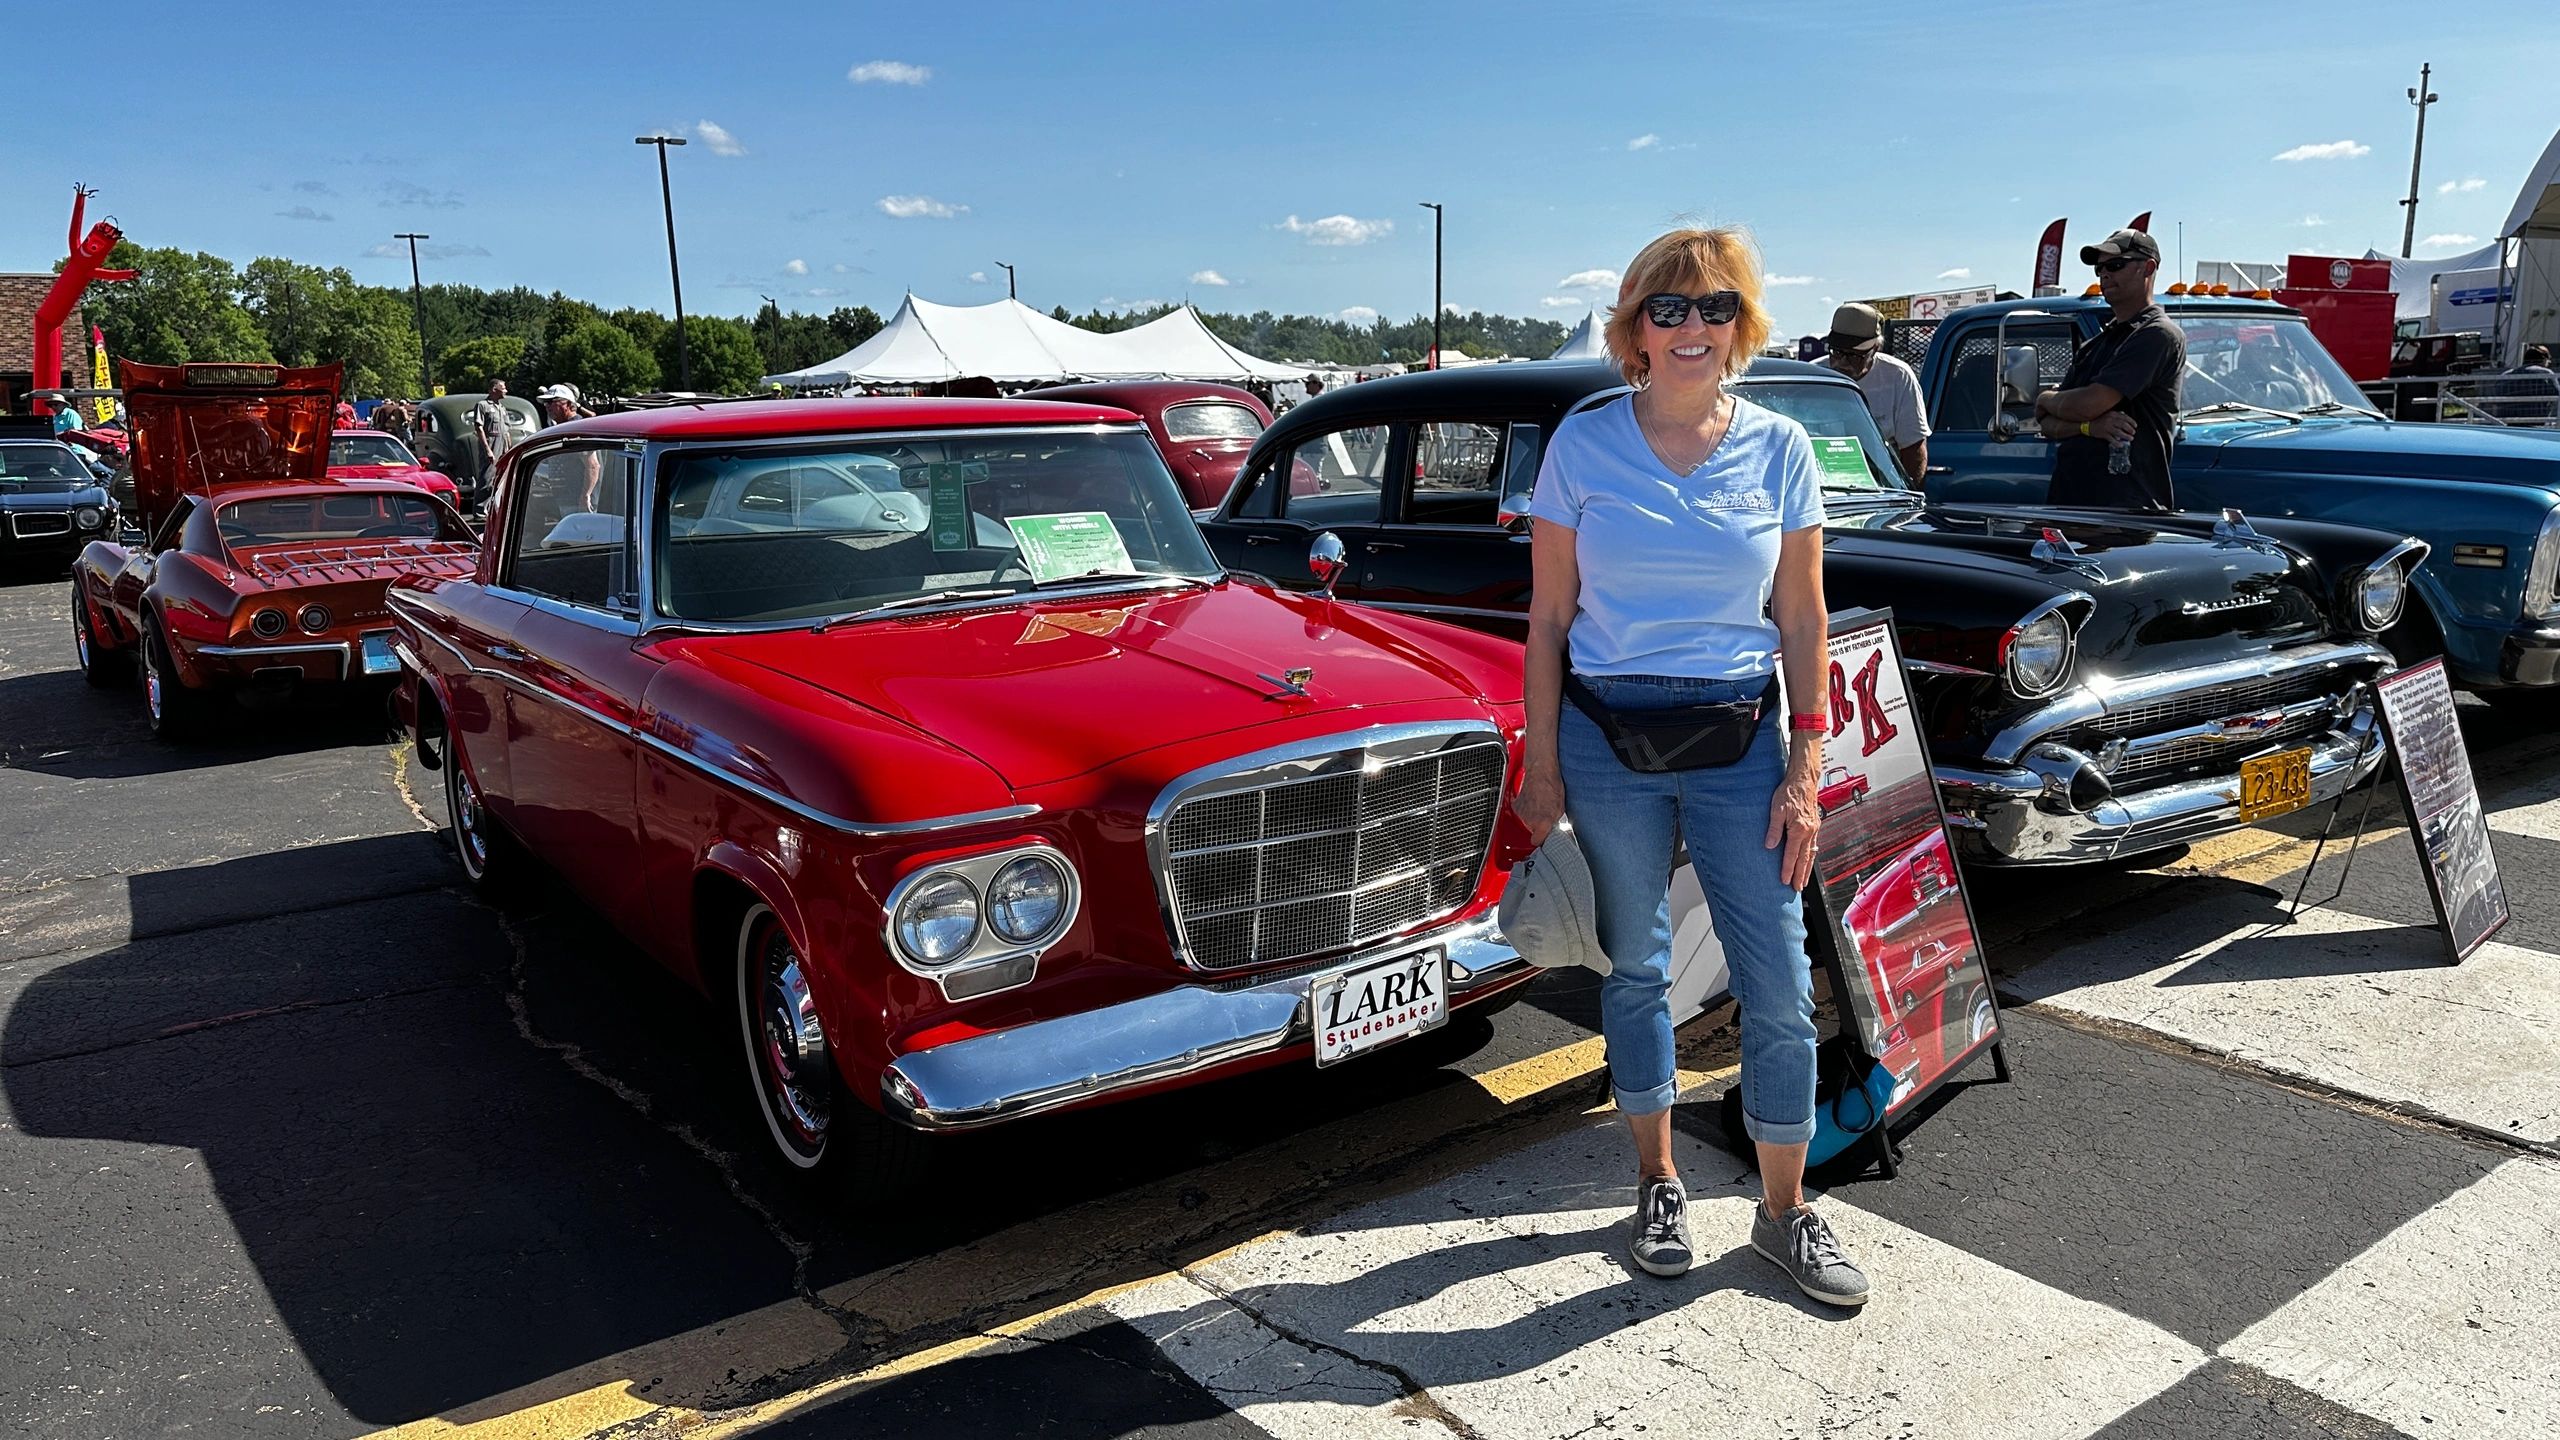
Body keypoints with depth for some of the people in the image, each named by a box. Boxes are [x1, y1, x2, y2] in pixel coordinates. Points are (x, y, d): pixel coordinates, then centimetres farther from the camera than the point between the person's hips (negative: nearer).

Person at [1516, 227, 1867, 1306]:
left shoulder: (1779, 448, 1)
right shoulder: (1583, 445, -2)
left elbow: (1803, 625, 4)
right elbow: (1547, 622, 0)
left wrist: (1805, 773, -2)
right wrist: (1543, 773, -3)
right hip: (1606, 736, -1)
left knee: (1780, 987, 2)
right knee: (1636, 967, 12)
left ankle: (1784, 1212, 20)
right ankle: (1658, 1182, 30)